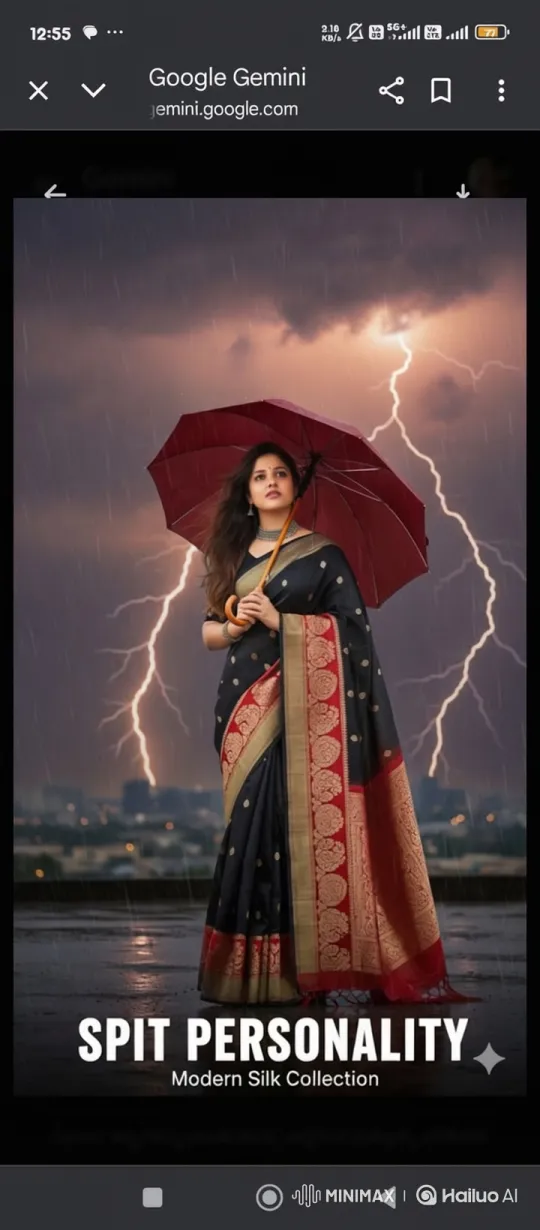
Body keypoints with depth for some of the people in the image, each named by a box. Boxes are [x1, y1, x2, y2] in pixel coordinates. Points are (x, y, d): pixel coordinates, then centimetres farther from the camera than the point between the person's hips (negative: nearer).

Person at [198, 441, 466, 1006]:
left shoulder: (322, 554, 2)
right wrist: (236, 625, -5)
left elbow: (352, 631, -4)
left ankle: (300, 966, -6)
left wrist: (278, 620, -11)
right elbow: (209, 632, 16)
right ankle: (249, 967, 3)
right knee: (250, 826, 0)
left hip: (302, 709, -4)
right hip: (244, 708, 4)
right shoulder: (232, 555, 15)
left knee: (299, 823, -10)